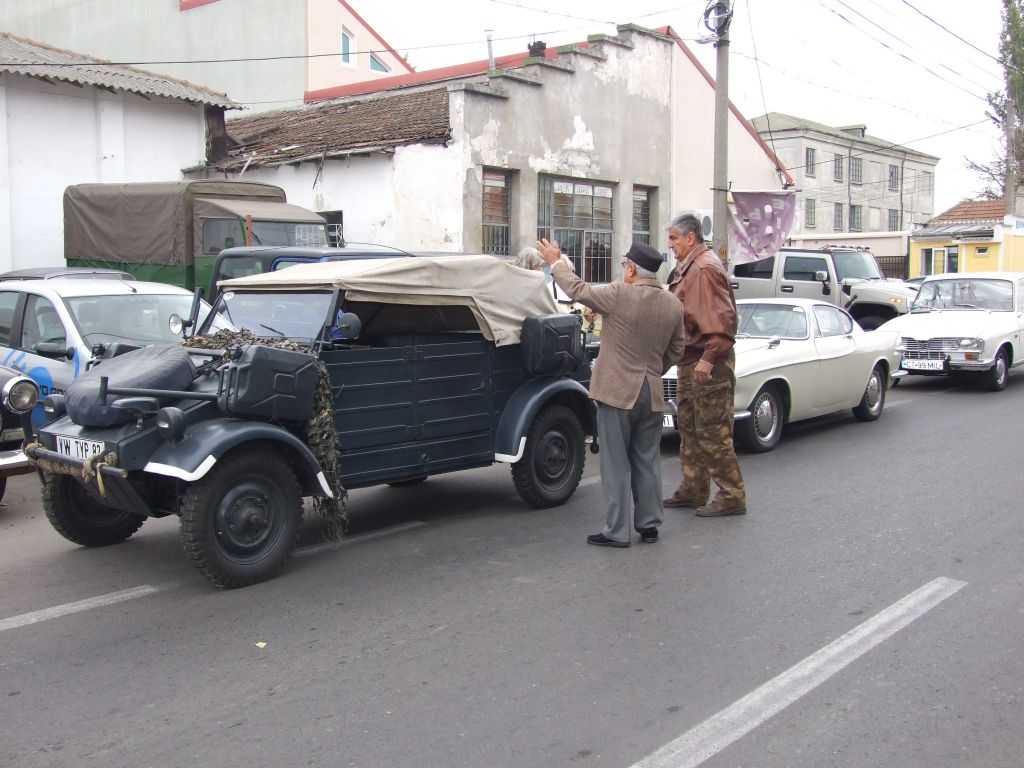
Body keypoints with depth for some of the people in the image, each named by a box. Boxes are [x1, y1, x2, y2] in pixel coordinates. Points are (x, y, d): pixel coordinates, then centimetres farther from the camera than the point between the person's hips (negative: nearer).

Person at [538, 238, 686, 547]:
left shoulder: (619, 294, -16)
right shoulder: (673, 304, 3)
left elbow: (578, 289, -5)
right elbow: (676, 349, 13)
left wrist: (555, 262, 10)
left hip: (617, 391, -6)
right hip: (652, 393, 6)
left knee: (616, 464, 1)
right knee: (647, 462, 15)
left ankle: (617, 531, 5)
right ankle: (649, 525, 22)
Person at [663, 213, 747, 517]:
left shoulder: (705, 268, -16)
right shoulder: (688, 268, 17)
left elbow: (720, 318, -23)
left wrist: (708, 359, -26)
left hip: (707, 364, -11)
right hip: (691, 363, 11)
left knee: (713, 433, -6)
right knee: (689, 427, 16)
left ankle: (732, 496, 1)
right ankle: (693, 490, 26)